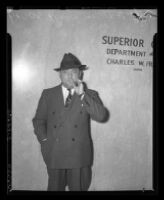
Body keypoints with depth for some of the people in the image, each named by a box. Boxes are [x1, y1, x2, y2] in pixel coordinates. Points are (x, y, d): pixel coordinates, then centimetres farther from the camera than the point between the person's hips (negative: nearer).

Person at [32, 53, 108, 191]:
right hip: (55, 155, 1)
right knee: (55, 188, 12)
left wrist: (82, 94, -17)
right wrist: (44, 140, -3)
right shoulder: (48, 94, 6)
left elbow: (101, 116, -13)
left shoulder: (90, 95, 3)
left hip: (80, 156, 0)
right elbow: (39, 120, 10)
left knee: (79, 188, 12)